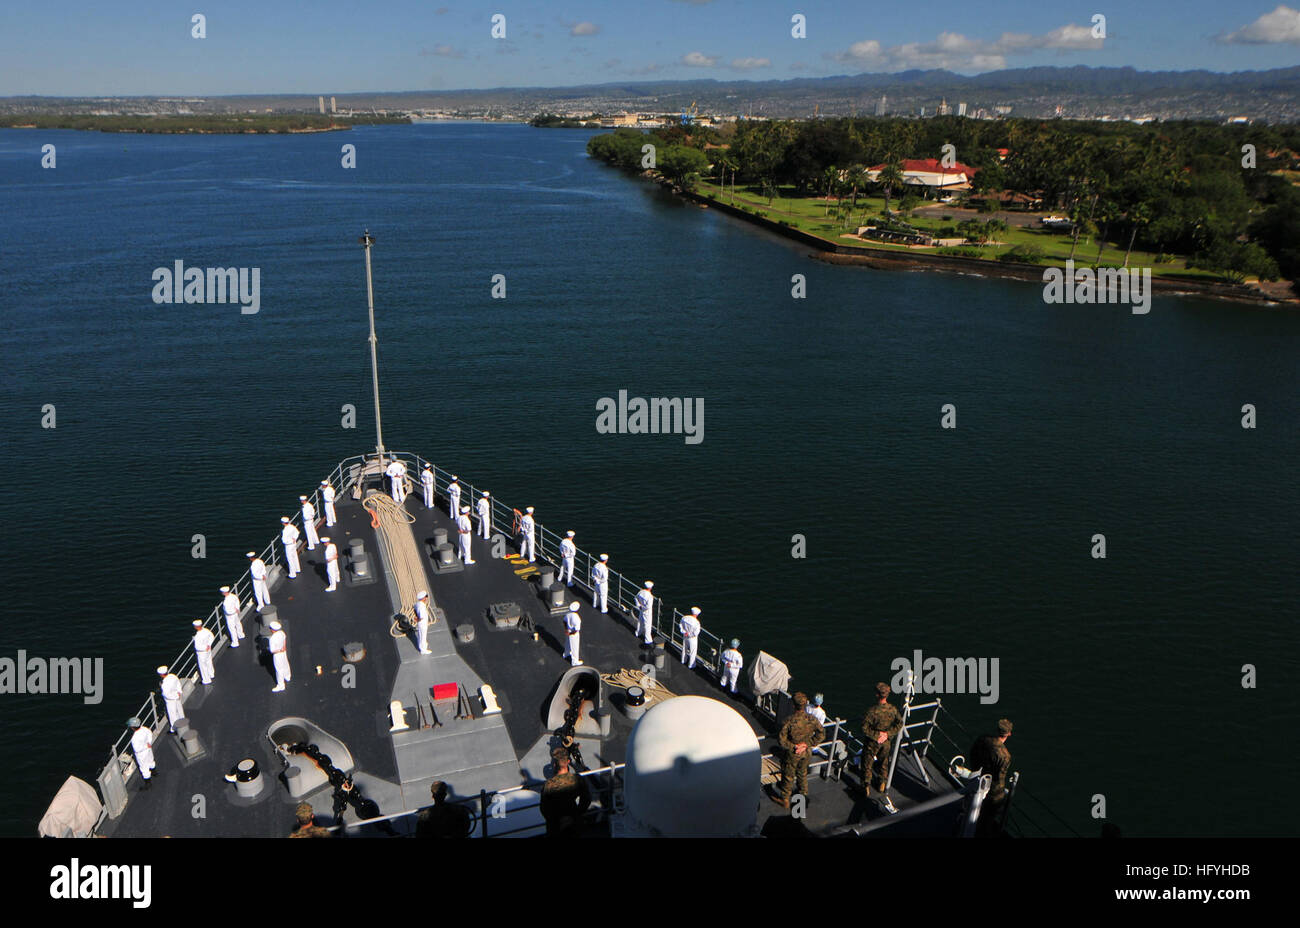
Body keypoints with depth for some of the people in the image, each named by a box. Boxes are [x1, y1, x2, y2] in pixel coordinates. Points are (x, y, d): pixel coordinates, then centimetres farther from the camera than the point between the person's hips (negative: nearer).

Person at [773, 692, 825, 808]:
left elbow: (781, 739, -24)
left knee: (788, 776, 16)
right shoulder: (812, 719, -18)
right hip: (806, 753, 3)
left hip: (792, 754, -3)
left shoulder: (789, 721, -29)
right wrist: (808, 744, -6)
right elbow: (821, 735, -7)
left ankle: (785, 800, 29)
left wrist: (792, 747, -13)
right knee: (802, 772, 28)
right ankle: (803, 792, 49)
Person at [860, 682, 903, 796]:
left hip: (872, 741, -4)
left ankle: (866, 786, 19)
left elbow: (864, 728, -26)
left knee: (867, 763, 14)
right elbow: (899, 724, -6)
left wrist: (876, 735, -15)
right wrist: (887, 734, -10)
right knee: (884, 762, 26)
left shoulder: (872, 711, -30)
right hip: (886, 742, 4)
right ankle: (882, 784, 40)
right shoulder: (892, 709, -15)